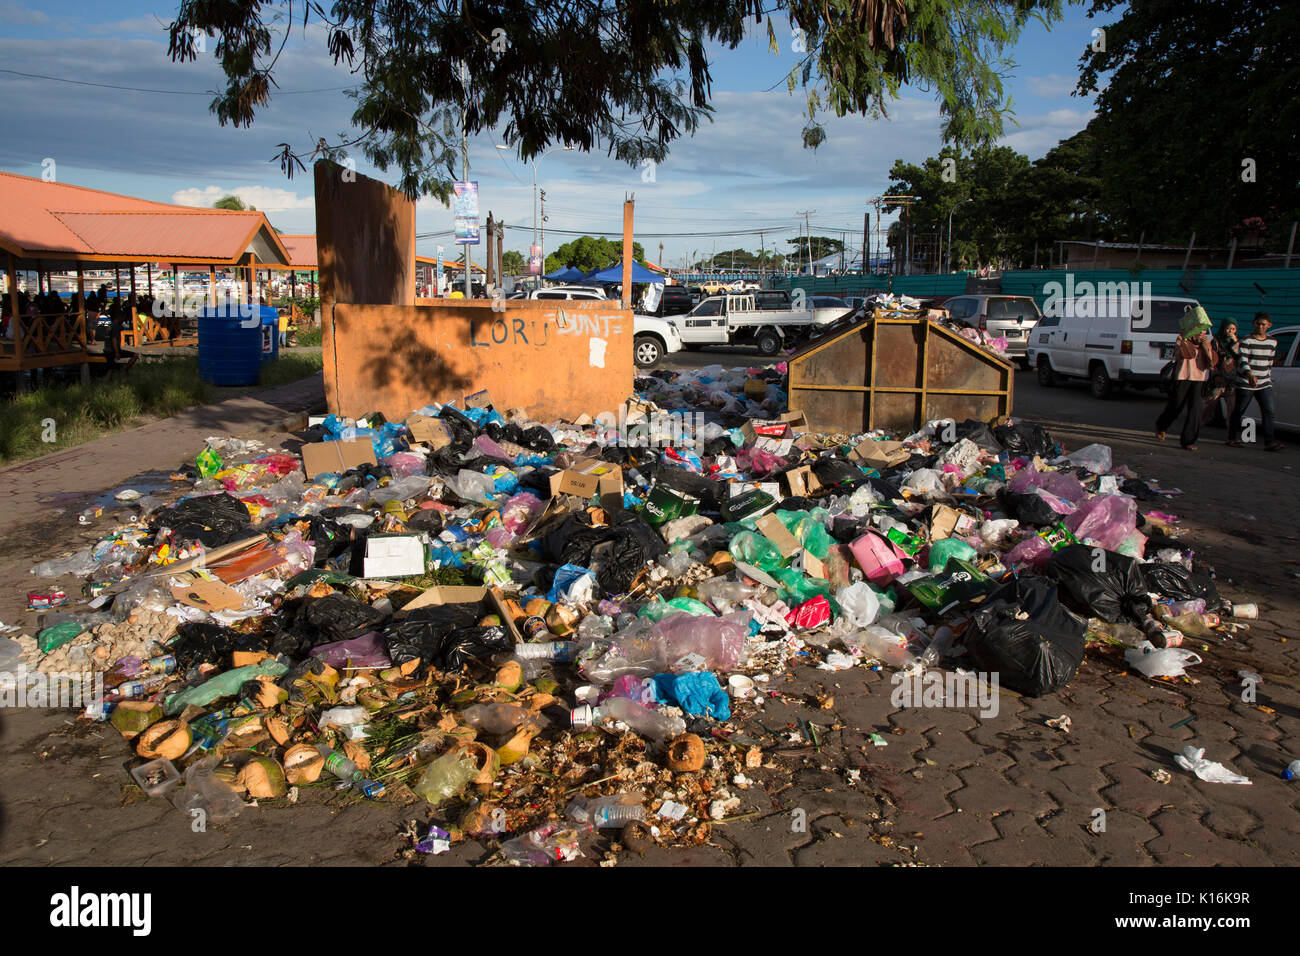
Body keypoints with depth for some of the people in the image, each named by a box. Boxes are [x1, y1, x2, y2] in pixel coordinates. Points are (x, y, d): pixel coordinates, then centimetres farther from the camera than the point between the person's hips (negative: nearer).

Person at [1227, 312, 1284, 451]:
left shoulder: (1273, 342, 11)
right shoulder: (1246, 341, -6)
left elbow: (1270, 363, 21)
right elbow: (1243, 361, -18)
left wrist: (1269, 379, 20)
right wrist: (1250, 375, -35)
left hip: (1264, 384, 4)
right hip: (1245, 383, -4)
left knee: (1268, 411, -8)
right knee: (1239, 411, 4)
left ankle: (1269, 441, -11)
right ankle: (1234, 438, 19)